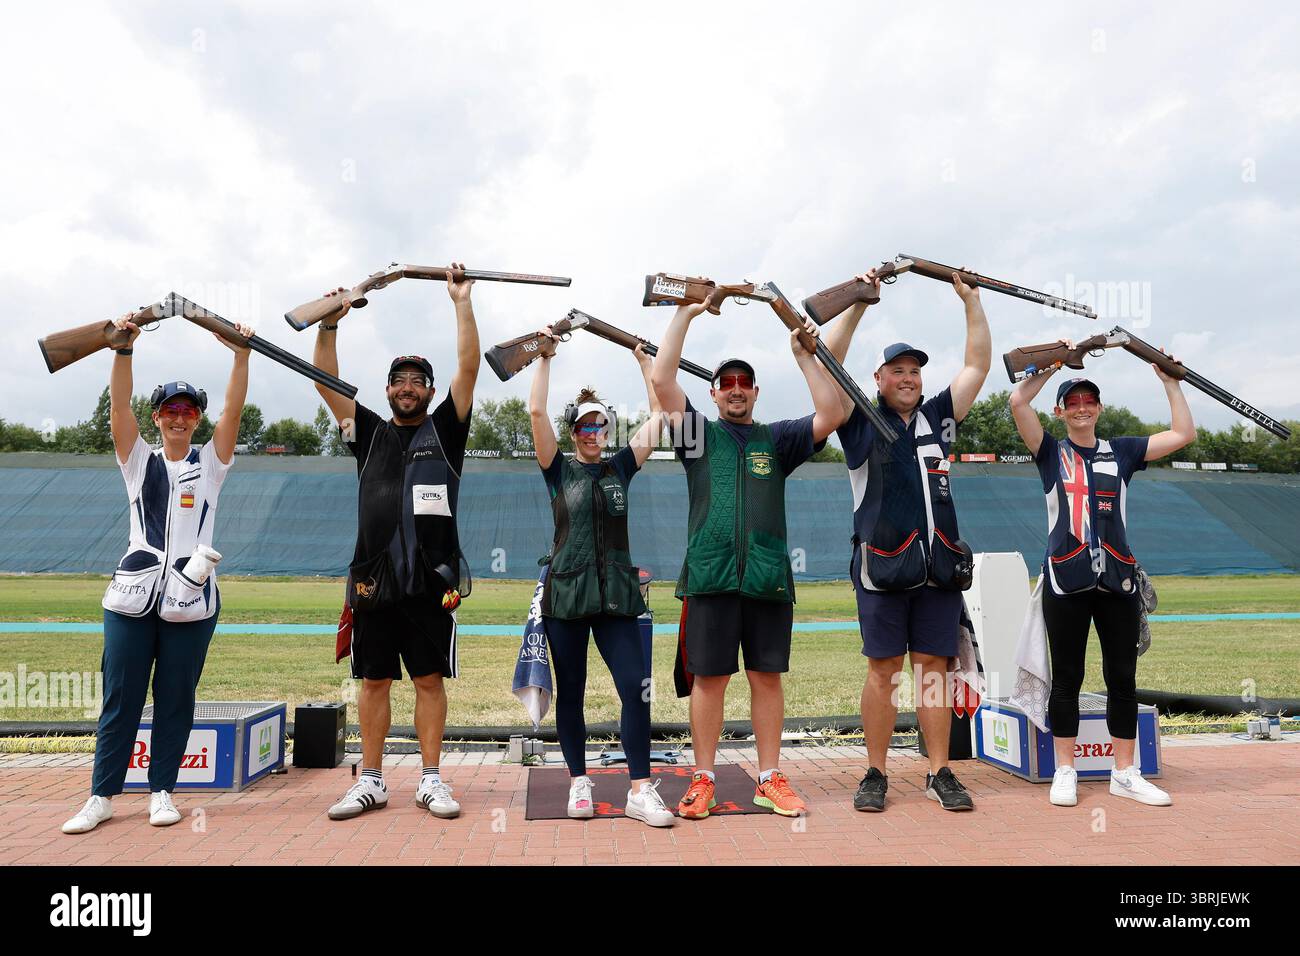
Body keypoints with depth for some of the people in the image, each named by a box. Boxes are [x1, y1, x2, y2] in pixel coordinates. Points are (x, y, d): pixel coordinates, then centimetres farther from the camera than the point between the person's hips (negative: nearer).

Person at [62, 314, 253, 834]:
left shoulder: (210, 462, 11)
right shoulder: (138, 461, 12)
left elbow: (233, 408, -2)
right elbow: (119, 404, -1)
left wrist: (241, 354, -13)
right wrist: (124, 347, -14)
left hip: (191, 597, 0)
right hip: (133, 594, 1)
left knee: (176, 699, 5)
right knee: (119, 698, 3)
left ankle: (162, 791, 15)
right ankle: (102, 796, 13)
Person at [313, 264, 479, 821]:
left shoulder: (445, 430, 8)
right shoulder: (369, 433, 14)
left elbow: (468, 367, -1)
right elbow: (325, 380, 8)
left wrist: (462, 302, -1)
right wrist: (329, 322, 0)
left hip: (431, 578, -2)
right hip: (374, 577, 2)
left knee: (430, 680, 3)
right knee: (374, 681, 8)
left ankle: (431, 780, 12)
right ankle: (371, 782, 18)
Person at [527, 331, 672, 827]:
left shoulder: (620, 468, 10)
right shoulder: (558, 470, 4)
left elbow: (659, 416, 8)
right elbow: (536, 411, -7)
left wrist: (645, 362, 10)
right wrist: (545, 356, -3)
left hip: (616, 596, 1)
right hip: (565, 595, -1)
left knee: (636, 688, -7)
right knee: (570, 693, 7)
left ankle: (640, 790, -1)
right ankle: (579, 783, 20)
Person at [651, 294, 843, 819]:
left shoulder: (776, 439, 15)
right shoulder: (700, 433, 11)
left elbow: (830, 414, 2)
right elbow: (662, 379, 0)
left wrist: (804, 355, 0)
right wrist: (686, 313, 3)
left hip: (768, 576, 2)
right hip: (711, 575, -1)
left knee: (767, 676, 6)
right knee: (708, 677, 2)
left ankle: (770, 779, 16)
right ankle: (703, 780, 12)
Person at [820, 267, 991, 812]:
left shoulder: (937, 418, 16)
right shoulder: (862, 422, 6)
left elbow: (978, 364, 17)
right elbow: (827, 363, -4)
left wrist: (971, 299, 12)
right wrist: (859, 302, -4)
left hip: (940, 565, 3)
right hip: (882, 566, -3)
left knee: (933, 669, 7)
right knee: (883, 669, 2)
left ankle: (940, 773, 14)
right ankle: (875, 774, 11)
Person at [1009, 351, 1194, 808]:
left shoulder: (1122, 451, 13)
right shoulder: (1051, 453, 5)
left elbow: (1183, 433, 10)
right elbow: (1018, 401, -6)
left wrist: (1170, 382, 11)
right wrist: (1052, 364, 2)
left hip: (1118, 579, 3)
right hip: (1066, 581, -3)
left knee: (1123, 678, 8)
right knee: (1066, 679, 4)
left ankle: (1125, 774, 19)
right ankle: (1064, 772, 13)